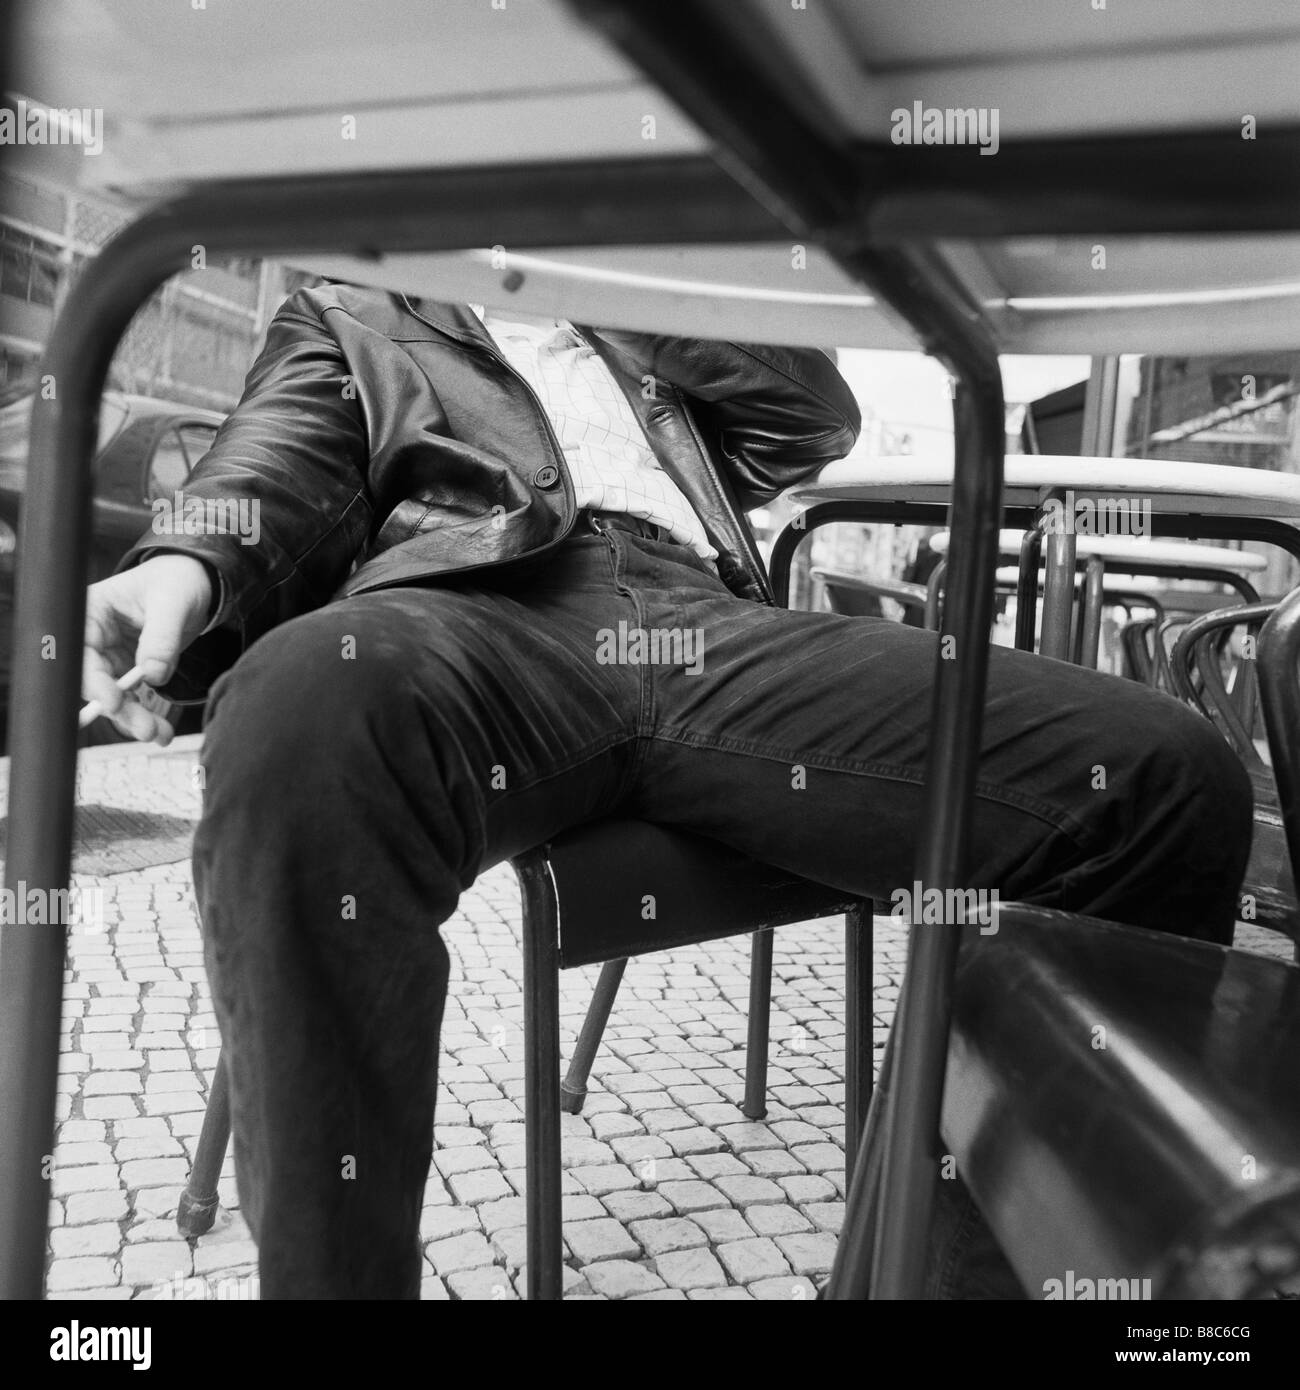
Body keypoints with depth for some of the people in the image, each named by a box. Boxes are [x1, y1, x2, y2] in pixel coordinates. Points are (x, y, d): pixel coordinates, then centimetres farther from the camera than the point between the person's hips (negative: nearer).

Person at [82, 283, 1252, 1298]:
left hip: (710, 625, 3)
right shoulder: (355, 320, 32)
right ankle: (327, 1277, -27)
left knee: (1164, 778, -19)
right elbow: (276, 469, 12)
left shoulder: (658, 343, 39)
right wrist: (185, 566, -12)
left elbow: (817, 415, 25)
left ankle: (985, 1273, -12)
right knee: (308, 705, -42)